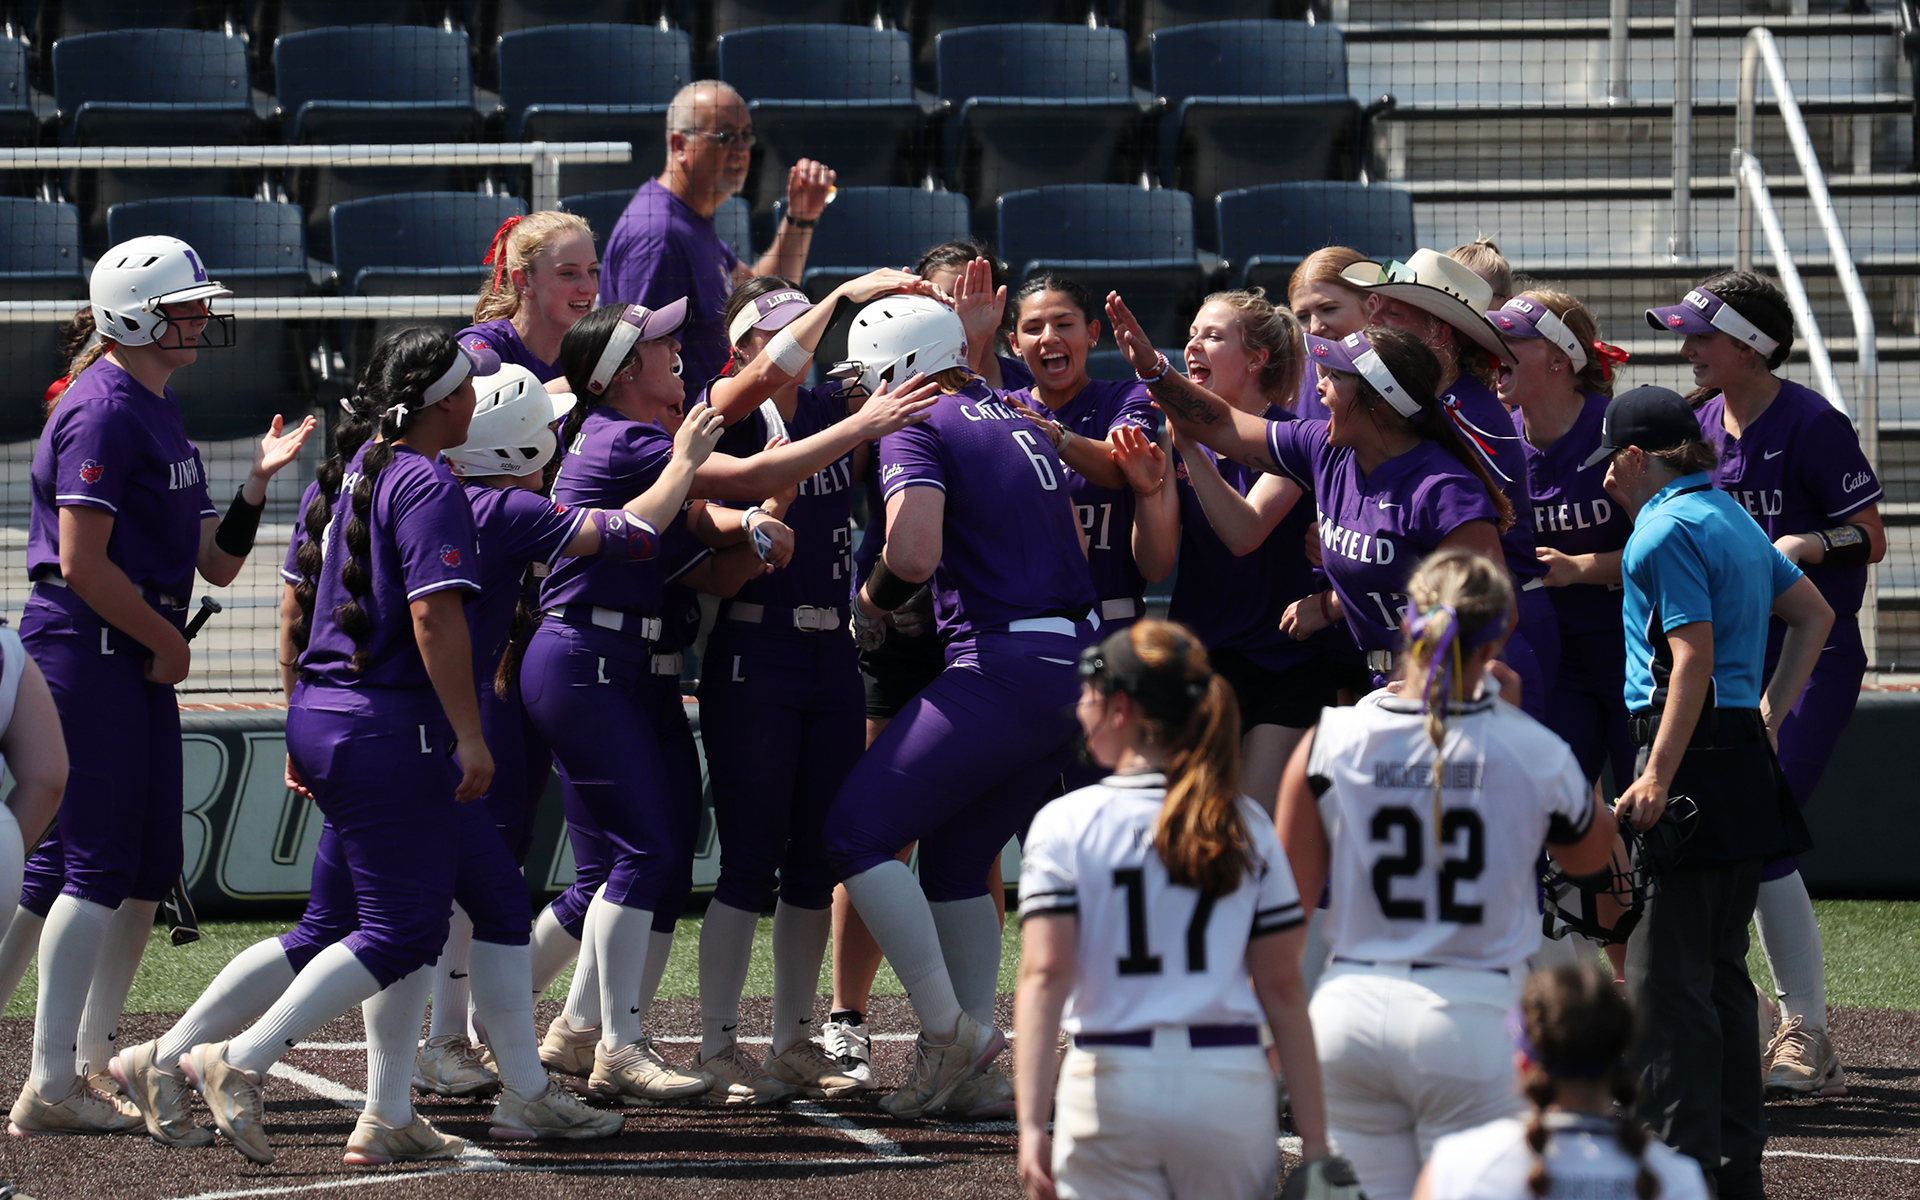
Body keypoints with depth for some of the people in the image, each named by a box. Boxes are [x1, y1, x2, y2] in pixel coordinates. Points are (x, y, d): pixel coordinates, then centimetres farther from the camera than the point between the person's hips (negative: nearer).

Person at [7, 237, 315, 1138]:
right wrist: (166, 642, -9)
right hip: (84, 650, -10)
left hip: (138, 660, 10)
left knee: (147, 868, 12)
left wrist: (258, 480, 4)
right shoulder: (103, 412, -14)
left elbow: (217, 562, 18)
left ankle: (91, 1064, 20)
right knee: (97, 861, -10)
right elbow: (82, 563, -20)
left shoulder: (159, 414, 17)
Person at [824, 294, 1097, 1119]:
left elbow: (914, 552, -20)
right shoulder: (1021, 423, 20)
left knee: (858, 833, 0)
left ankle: (948, 1025, -6)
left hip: (1001, 669, -8)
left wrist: (869, 604, 0)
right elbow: (1072, 548, 27)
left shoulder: (919, 429, -6)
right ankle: (973, 1074, 14)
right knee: (956, 859, 18)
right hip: (1080, 666, 8)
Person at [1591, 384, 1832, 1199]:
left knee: (1666, 969, -9)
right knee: (1718, 965, 14)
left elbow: (1694, 659, -20)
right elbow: (1815, 615, 25)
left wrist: (1658, 780, -22)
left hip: (1692, 751, -9)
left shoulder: (1668, 530, -11)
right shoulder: (1732, 520, 17)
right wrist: (1771, 716, 20)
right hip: (1744, 758, 9)